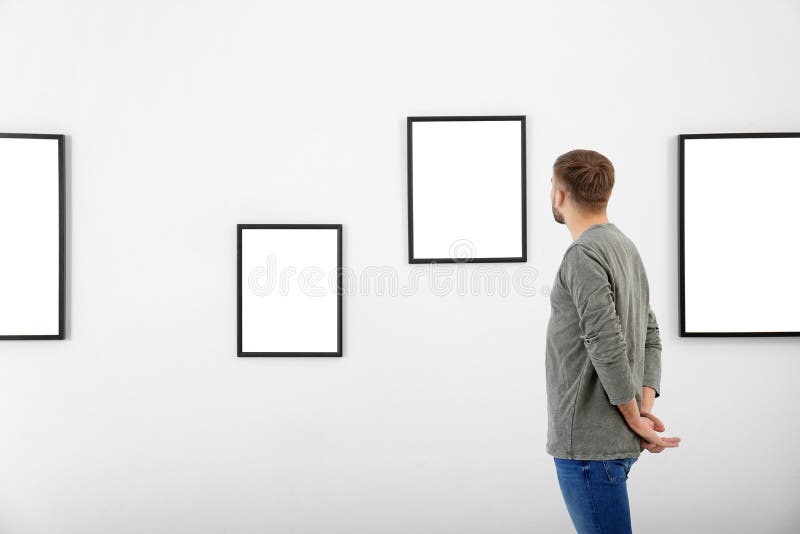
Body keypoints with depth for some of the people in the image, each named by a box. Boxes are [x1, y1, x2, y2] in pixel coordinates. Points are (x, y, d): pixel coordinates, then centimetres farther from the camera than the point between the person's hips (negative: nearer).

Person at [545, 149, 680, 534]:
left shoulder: (583, 255, -15)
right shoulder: (625, 246, 14)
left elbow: (607, 347, -22)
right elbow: (650, 337, 14)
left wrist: (635, 419, -12)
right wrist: (645, 409, 6)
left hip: (588, 443, -10)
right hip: (617, 440, 10)